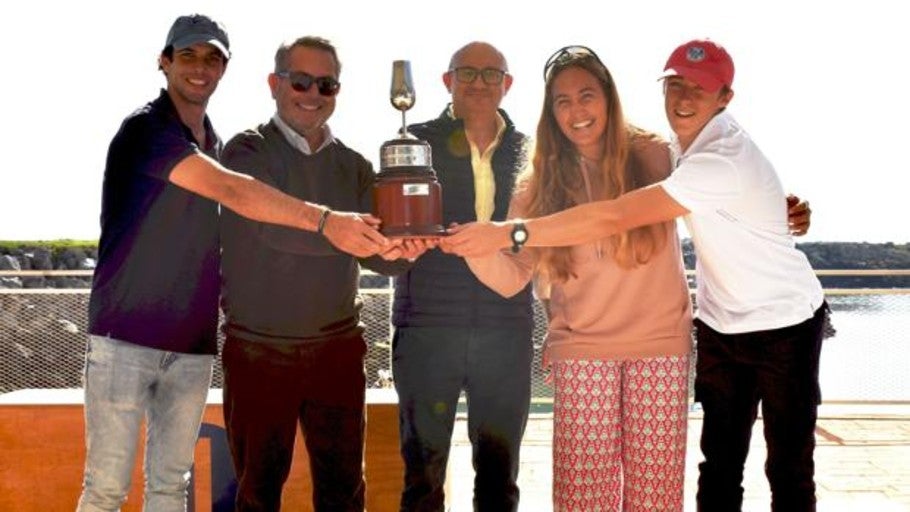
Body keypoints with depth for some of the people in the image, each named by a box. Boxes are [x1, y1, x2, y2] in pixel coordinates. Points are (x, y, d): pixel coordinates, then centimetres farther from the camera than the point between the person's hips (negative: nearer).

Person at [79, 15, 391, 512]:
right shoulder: (144, 128, -10)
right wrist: (324, 220, -32)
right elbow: (232, 191, -24)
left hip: (192, 345, 6)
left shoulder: (214, 145, 14)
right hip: (125, 336, -6)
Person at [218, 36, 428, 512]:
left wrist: (402, 249, -26)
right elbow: (275, 226, -23)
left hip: (338, 350, 3)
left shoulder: (353, 166, 7)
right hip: (258, 352, -3)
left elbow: (381, 256, -3)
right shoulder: (248, 151, -4)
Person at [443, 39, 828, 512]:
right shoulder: (682, 141, -2)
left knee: (789, 469, 5)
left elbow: (614, 218, -39)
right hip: (721, 324, 7)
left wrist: (507, 233, -42)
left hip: (785, 325, -7)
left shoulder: (723, 162, -30)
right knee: (719, 464, 8)